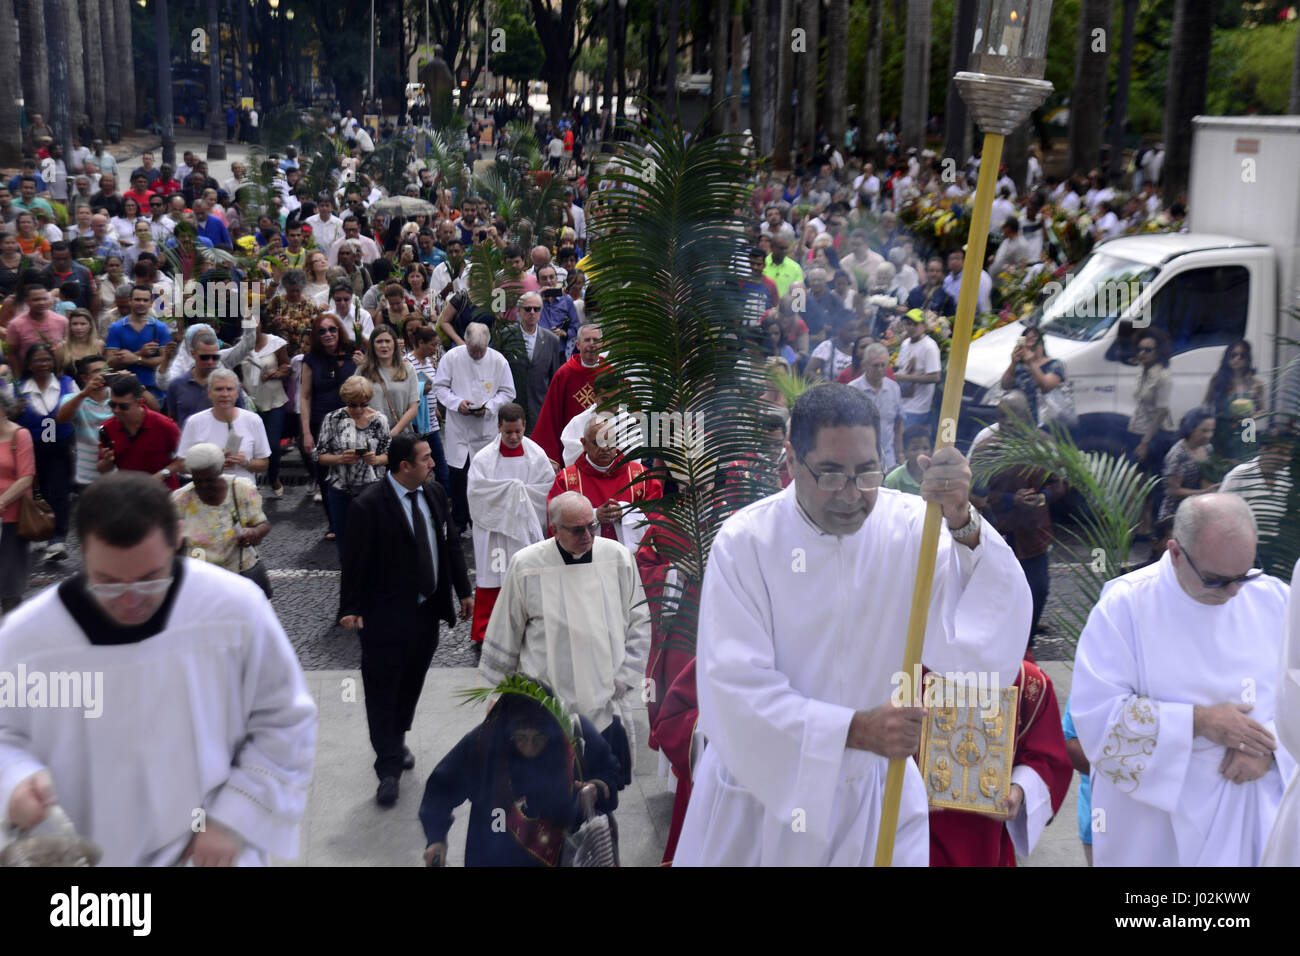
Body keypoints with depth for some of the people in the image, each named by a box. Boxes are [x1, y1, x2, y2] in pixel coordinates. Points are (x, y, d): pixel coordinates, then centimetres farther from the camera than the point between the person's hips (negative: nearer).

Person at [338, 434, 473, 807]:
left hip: (428, 609, 7)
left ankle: (397, 742, 41)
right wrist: (351, 608, -13)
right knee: (382, 690, 1)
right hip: (386, 617, -7)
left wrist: (464, 591, 13)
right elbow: (356, 561, -13)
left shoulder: (434, 492, 3)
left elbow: (451, 543, 11)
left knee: (412, 683, 20)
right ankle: (388, 769, 9)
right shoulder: (368, 506, -18)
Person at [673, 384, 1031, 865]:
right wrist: (855, 730, -28)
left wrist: (962, 524, -37)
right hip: (762, 795, -1)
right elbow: (735, 688, -19)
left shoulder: (910, 527, -12)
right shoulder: (744, 542, -15)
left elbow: (988, 637, -23)